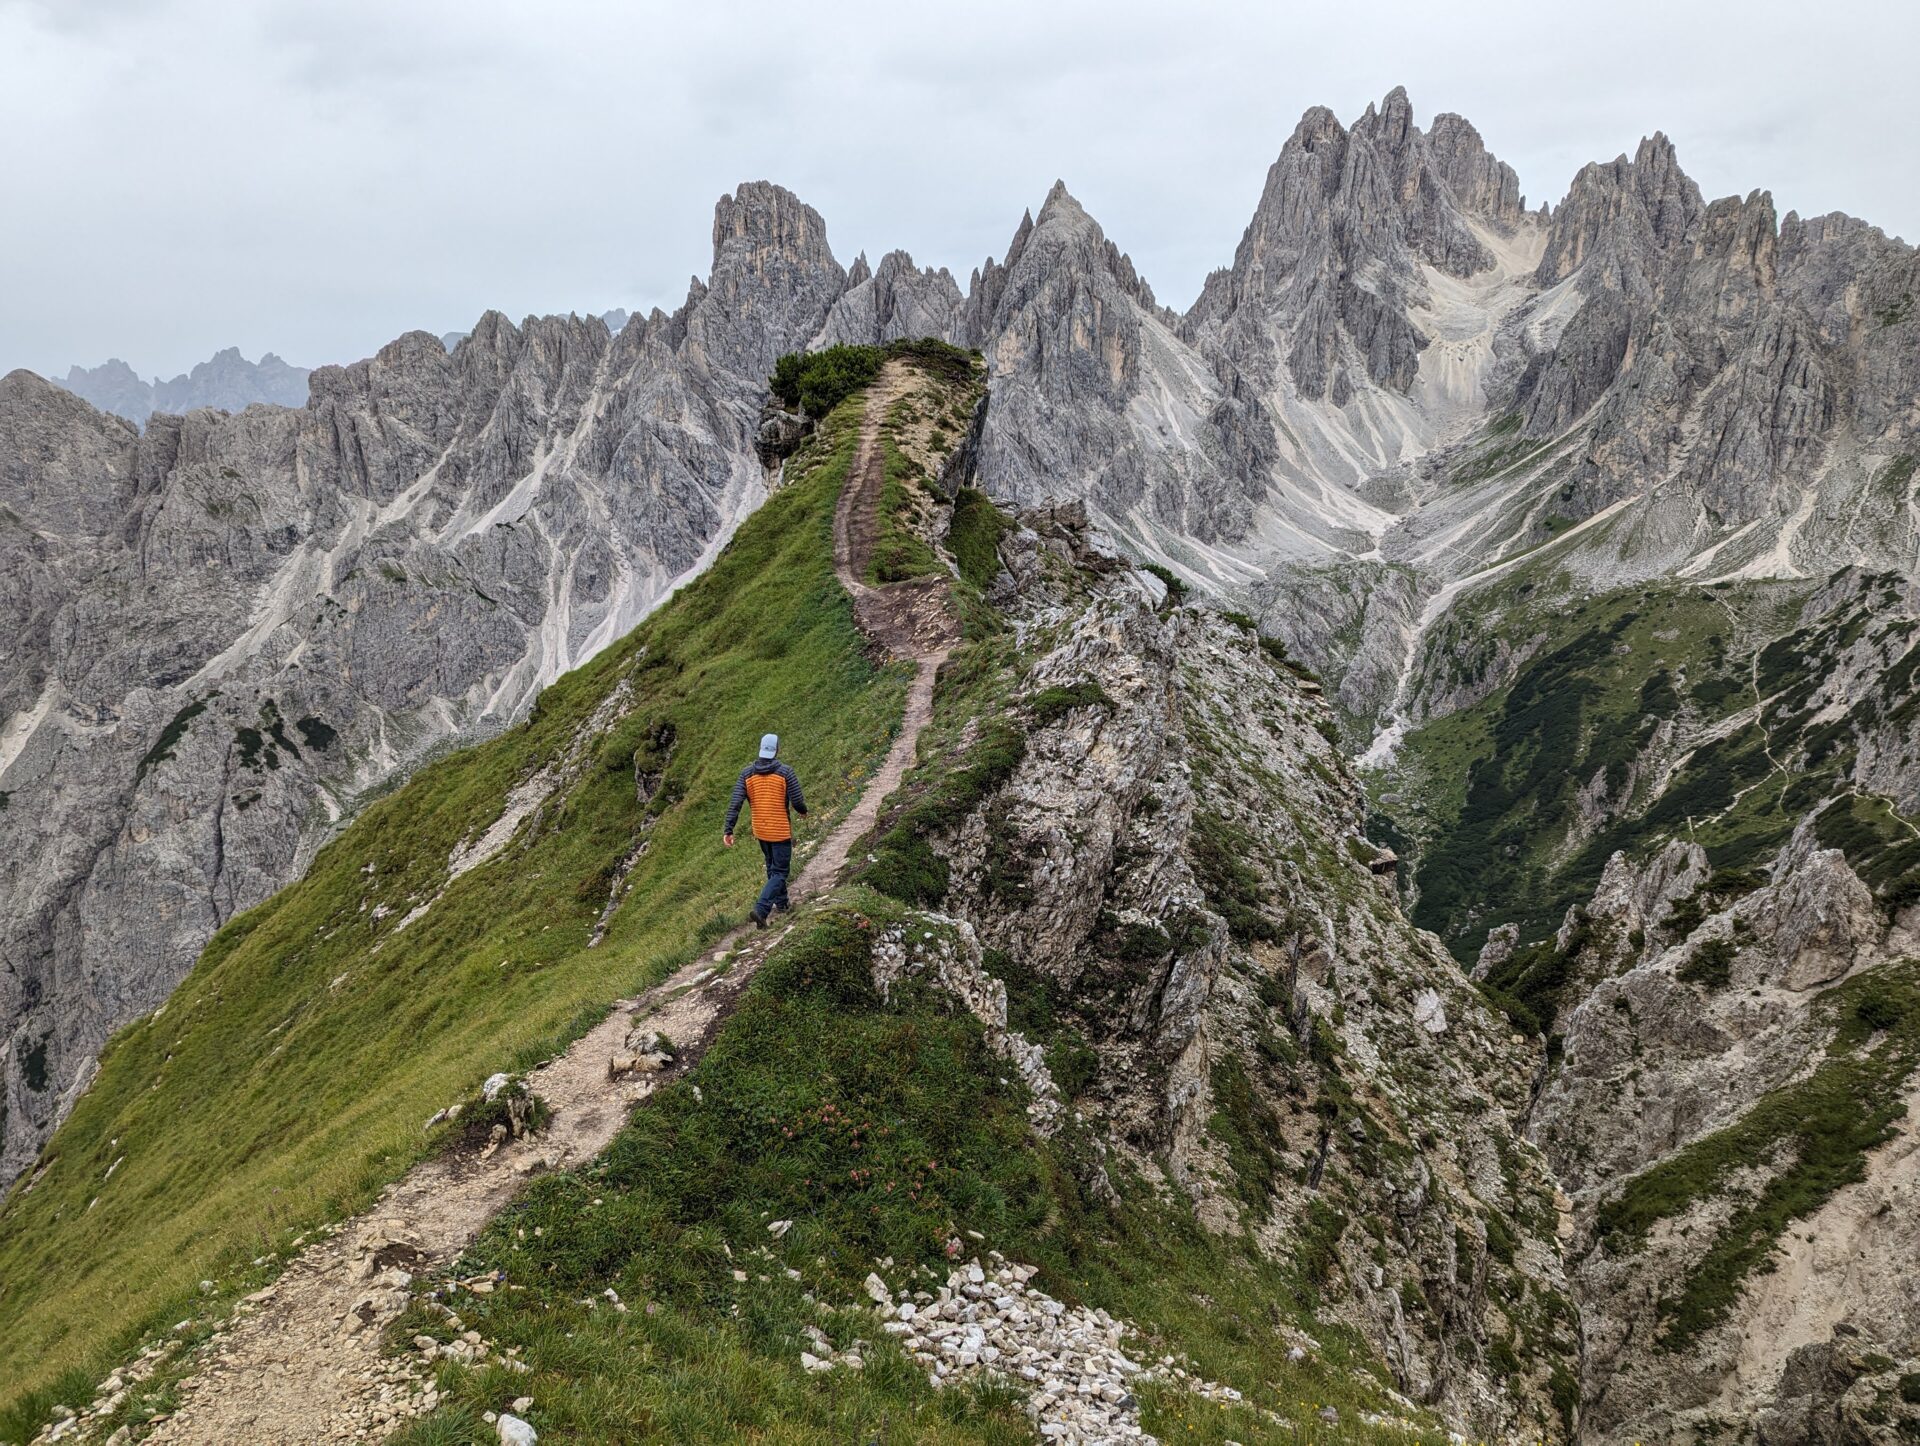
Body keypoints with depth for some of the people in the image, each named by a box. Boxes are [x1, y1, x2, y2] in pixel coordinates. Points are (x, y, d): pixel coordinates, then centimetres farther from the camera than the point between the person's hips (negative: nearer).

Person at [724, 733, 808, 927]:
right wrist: (803, 811, 8)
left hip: (760, 831, 5)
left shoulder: (747, 773, -5)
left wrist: (729, 830, -10)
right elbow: (797, 802, -15)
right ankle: (761, 909, -14)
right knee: (780, 871, 3)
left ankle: (781, 902, 40)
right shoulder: (785, 772, -16)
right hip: (781, 831, -5)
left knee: (772, 865, 26)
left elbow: (735, 803, -11)